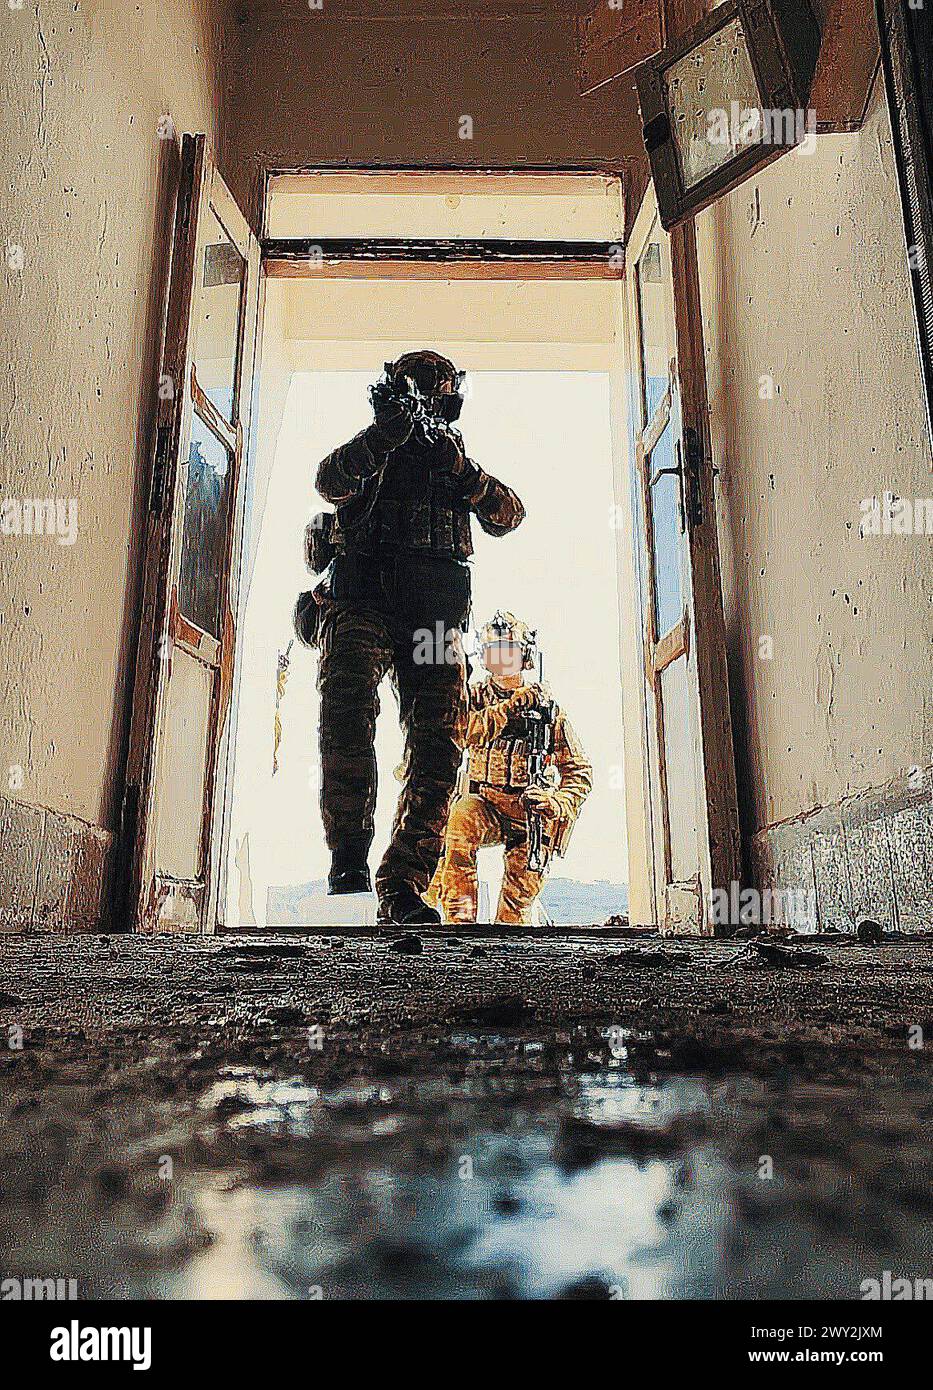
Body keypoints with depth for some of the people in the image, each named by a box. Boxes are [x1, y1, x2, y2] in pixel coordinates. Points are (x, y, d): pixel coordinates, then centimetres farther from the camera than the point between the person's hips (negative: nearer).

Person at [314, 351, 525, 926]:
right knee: (348, 708, -29)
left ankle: (401, 889, -10)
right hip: (364, 604, -2)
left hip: (435, 618, 2)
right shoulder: (370, 454, 20)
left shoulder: (459, 466, 27)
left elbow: (509, 513, 9)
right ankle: (349, 847, -18)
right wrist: (384, 434, -21)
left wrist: (459, 467, -5)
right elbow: (331, 481, -5)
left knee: (440, 744, -12)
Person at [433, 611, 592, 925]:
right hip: (485, 804, -1)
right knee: (459, 819, -34)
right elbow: (460, 734, -16)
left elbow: (579, 770, 6)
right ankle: (459, 917, -30)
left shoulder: (547, 707, 6)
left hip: (532, 813, 1)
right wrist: (510, 706, -16)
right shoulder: (475, 697, 7)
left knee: (521, 893, -11)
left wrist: (558, 802, -13)